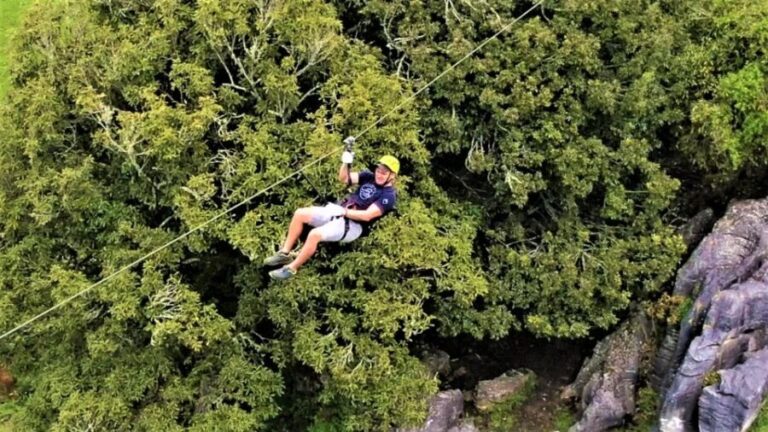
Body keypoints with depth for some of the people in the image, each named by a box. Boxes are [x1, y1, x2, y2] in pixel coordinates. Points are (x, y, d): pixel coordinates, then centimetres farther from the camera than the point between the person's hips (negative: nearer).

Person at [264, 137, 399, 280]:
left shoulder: (388, 196, -12)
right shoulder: (369, 177, 10)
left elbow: (367, 215, -21)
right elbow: (344, 178, 7)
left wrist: (343, 211, -20)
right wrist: (346, 163, -12)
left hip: (352, 225, -8)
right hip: (338, 211, 8)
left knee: (315, 234, -29)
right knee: (300, 214, -5)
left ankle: (291, 268, -13)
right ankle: (285, 253, 3)